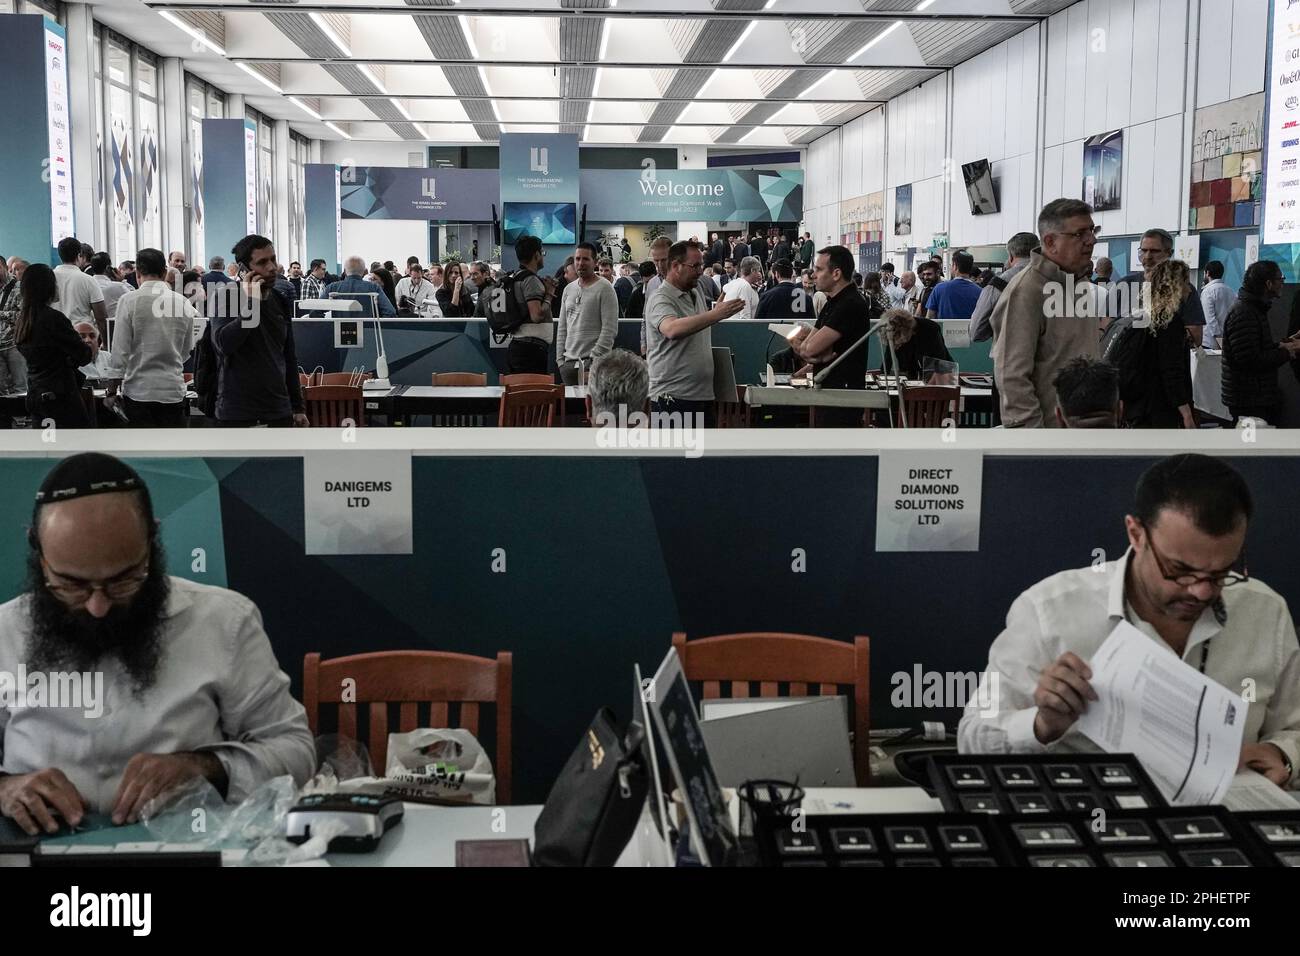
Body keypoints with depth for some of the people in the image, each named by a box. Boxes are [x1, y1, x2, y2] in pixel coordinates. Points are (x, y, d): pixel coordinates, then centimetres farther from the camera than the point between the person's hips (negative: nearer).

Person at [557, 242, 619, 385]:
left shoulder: (605, 289, -5)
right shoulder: (568, 289, 16)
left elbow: (610, 330, -11)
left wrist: (594, 358, -16)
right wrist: (560, 359, 10)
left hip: (593, 362, -6)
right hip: (569, 362, 6)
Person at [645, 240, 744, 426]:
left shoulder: (696, 292, 14)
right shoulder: (660, 299, -13)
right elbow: (672, 329, -35)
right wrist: (715, 314, -38)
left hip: (704, 395, 8)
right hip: (673, 396, -8)